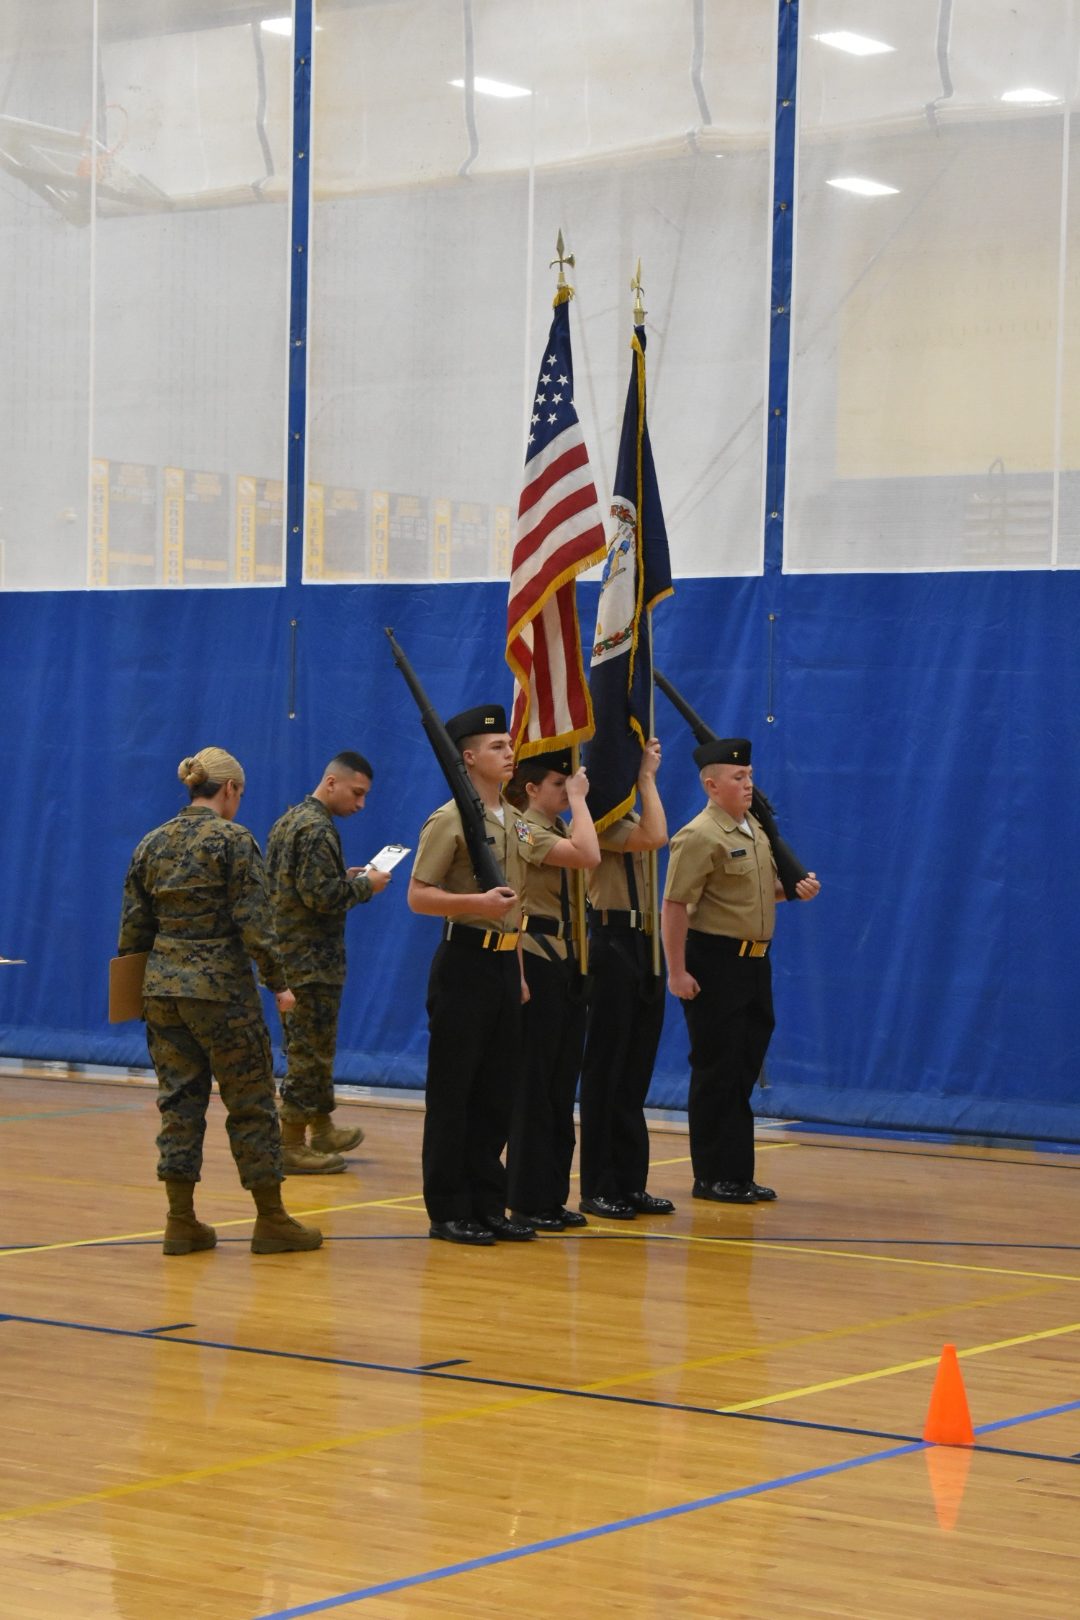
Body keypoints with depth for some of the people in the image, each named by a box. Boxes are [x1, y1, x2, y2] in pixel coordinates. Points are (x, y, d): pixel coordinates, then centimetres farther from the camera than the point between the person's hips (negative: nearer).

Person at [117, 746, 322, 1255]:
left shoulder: (152, 844, 8)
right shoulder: (233, 840, -9)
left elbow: (133, 926, 10)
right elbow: (253, 921, -13)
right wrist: (278, 983, -7)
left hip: (162, 986, 6)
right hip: (221, 988, -6)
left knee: (179, 1099, 9)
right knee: (250, 1101, 3)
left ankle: (181, 1221, 8)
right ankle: (271, 1220, 8)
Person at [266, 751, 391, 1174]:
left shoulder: (289, 821, 14)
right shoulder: (317, 829, -17)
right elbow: (322, 896, -24)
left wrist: (347, 879, 13)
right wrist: (365, 885, -11)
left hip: (288, 953, 10)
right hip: (313, 959, -10)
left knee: (310, 1047, 19)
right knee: (310, 1049, -4)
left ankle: (322, 1129, 30)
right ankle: (292, 1145, 0)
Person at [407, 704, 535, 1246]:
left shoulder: (515, 822, 14)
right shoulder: (449, 820, -10)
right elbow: (418, 896, -14)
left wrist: (520, 972, 18)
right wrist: (478, 903, -28)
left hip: (505, 963, 8)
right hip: (465, 962, -8)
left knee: (497, 1093, 10)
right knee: (453, 1092, -2)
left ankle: (488, 1204, 16)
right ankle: (448, 1211, 3)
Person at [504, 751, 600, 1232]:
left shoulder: (559, 829, 14)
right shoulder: (524, 831, -12)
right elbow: (588, 856, -27)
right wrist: (579, 800, -19)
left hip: (567, 964, 9)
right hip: (537, 963, -9)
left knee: (562, 1084, 11)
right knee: (534, 1083, -4)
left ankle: (553, 1196, 17)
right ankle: (528, 1200, 2)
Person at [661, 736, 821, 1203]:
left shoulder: (756, 829, 14)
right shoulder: (699, 836, -14)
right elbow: (675, 905, -18)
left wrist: (796, 889, 5)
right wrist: (677, 972, -22)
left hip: (755, 962, 8)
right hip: (714, 963, -8)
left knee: (744, 1070, 11)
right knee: (716, 1072, -4)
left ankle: (737, 1174, 17)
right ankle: (712, 1178, 3)